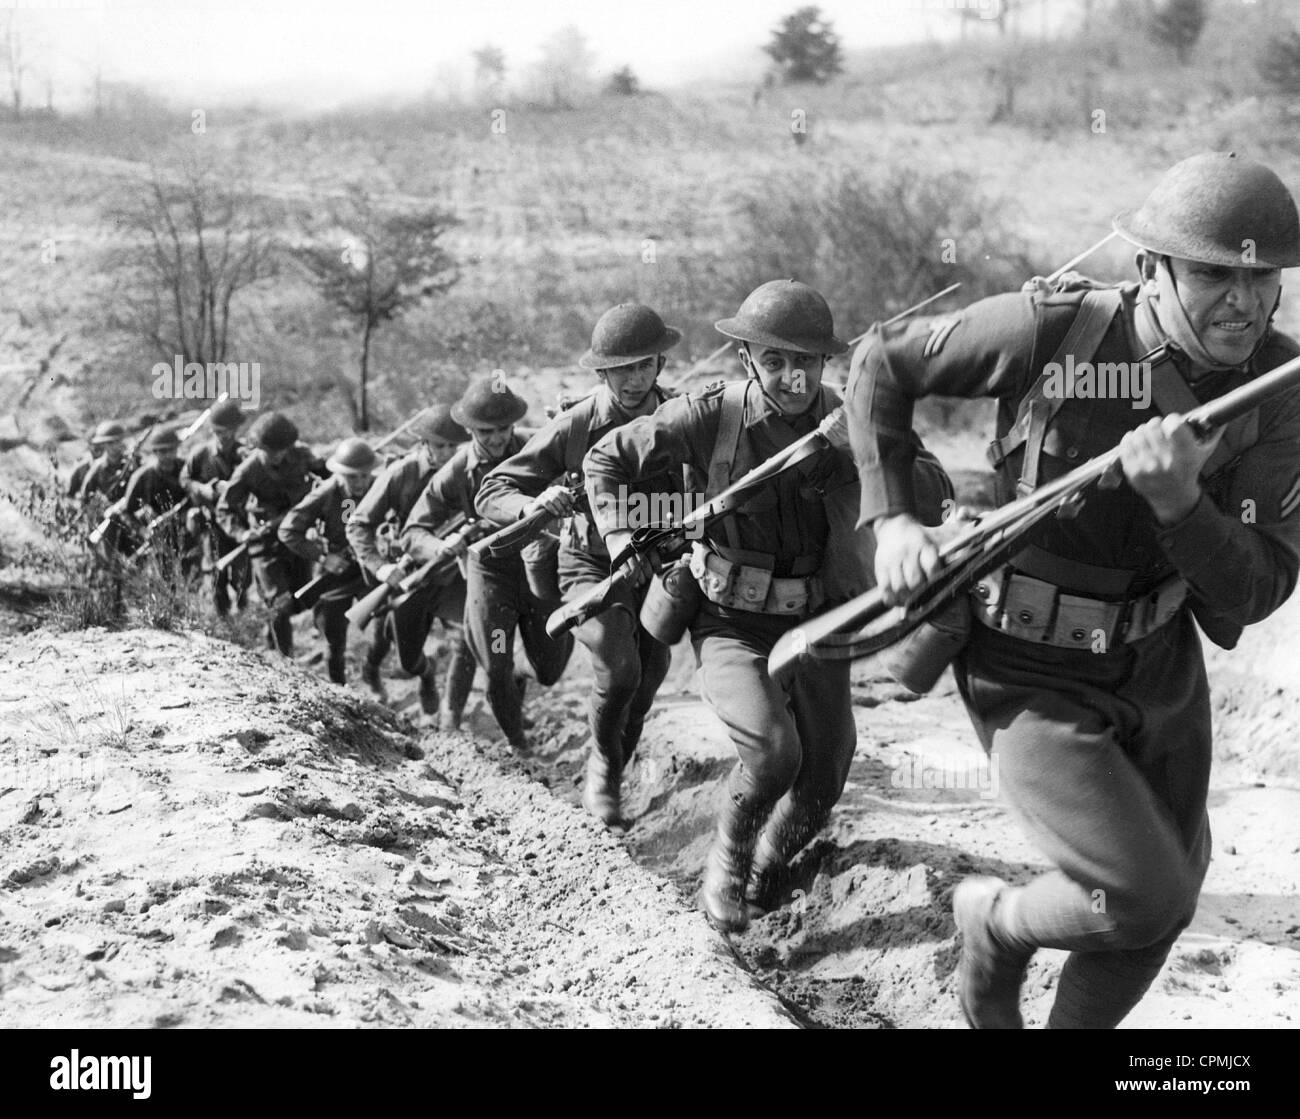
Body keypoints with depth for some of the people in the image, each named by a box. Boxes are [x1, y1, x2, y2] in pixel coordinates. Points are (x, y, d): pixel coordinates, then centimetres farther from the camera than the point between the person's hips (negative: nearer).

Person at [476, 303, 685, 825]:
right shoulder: (576, 426, -17)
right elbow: (491, 492, -16)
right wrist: (534, 505, -38)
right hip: (592, 565, -3)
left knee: (646, 681, 14)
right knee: (618, 666, -26)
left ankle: (609, 779, 42)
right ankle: (602, 765, 2)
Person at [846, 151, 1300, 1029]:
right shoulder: (1059, 328, -23)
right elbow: (883, 366, -8)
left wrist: (1180, 501, -35)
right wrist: (891, 520, -17)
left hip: (1162, 667, 6)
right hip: (1036, 680, -5)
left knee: (1166, 897, 19)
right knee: (1145, 899, -15)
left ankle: (1077, 1023, 46)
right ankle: (998, 923, 17)